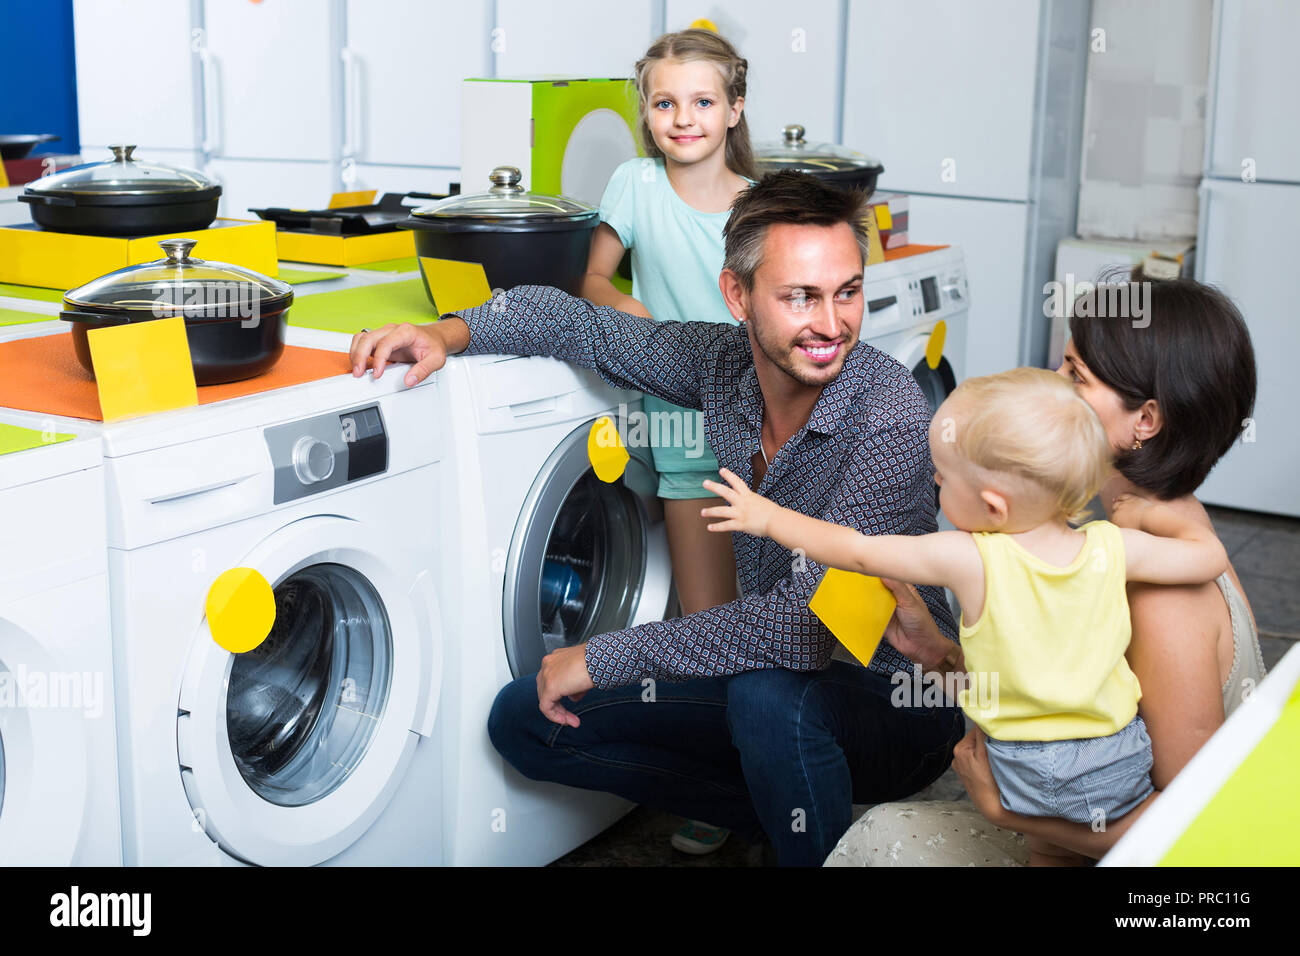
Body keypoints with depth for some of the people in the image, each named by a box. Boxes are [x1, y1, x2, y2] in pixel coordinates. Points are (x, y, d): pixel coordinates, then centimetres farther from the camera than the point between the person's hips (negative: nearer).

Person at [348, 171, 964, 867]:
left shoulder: (888, 417, -28)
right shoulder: (724, 363, -8)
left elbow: (808, 622, -36)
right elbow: (585, 326, 9)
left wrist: (602, 657, -28)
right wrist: (451, 332, -10)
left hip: (893, 699, -7)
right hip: (764, 667, 7)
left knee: (769, 693, -41)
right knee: (523, 720, 6)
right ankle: (784, 813, 8)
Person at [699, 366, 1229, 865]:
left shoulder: (971, 561, -23)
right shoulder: (1112, 548, -16)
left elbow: (856, 551, -12)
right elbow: (1210, 555, -5)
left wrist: (770, 517, 0)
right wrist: (1149, 512, 11)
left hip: (1029, 771, -2)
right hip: (1125, 757, 2)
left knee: (1047, 851, 26)